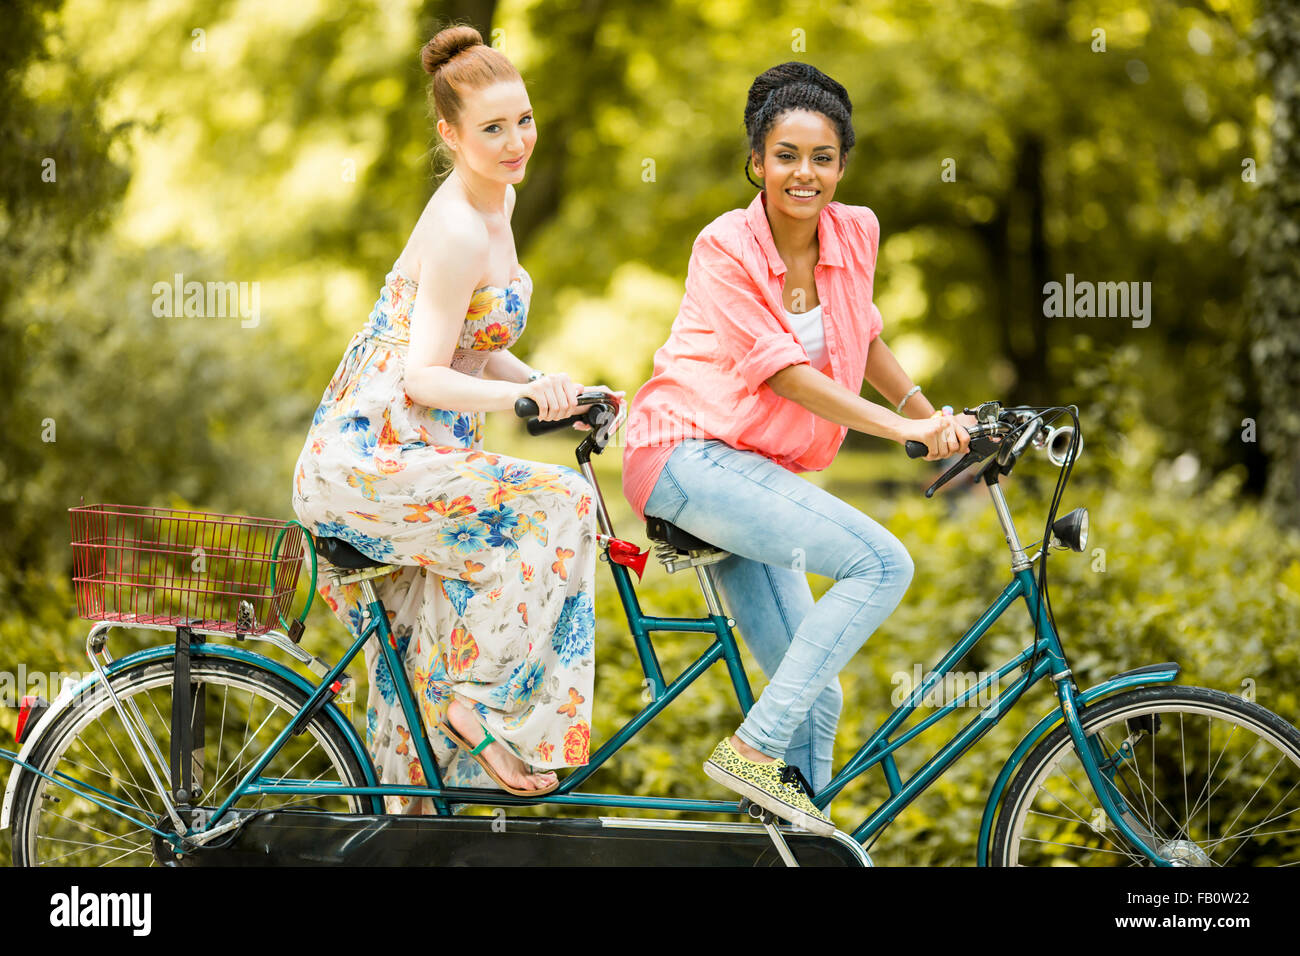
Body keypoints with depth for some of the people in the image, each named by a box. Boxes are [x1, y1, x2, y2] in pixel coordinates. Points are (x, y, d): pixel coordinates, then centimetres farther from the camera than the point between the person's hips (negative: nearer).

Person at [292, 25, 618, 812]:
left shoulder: (497, 203, 10)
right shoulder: (457, 231, -19)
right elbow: (424, 377, -23)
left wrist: (548, 389, 2)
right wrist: (525, 395, -37)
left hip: (404, 453, 10)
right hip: (368, 459, -10)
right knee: (555, 506, -22)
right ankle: (485, 703, -13)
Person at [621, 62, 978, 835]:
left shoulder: (856, 234, 4)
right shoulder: (725, 248, -14)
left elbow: (863, 339, 22)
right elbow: (784, 372, -19)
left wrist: (932, 417, 18)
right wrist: (906, 428, -24)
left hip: (755, 470, 7)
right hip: (689, 457, -7)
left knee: (813, 694, 2)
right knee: (883, 563, -23)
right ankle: (753, 750, -21)